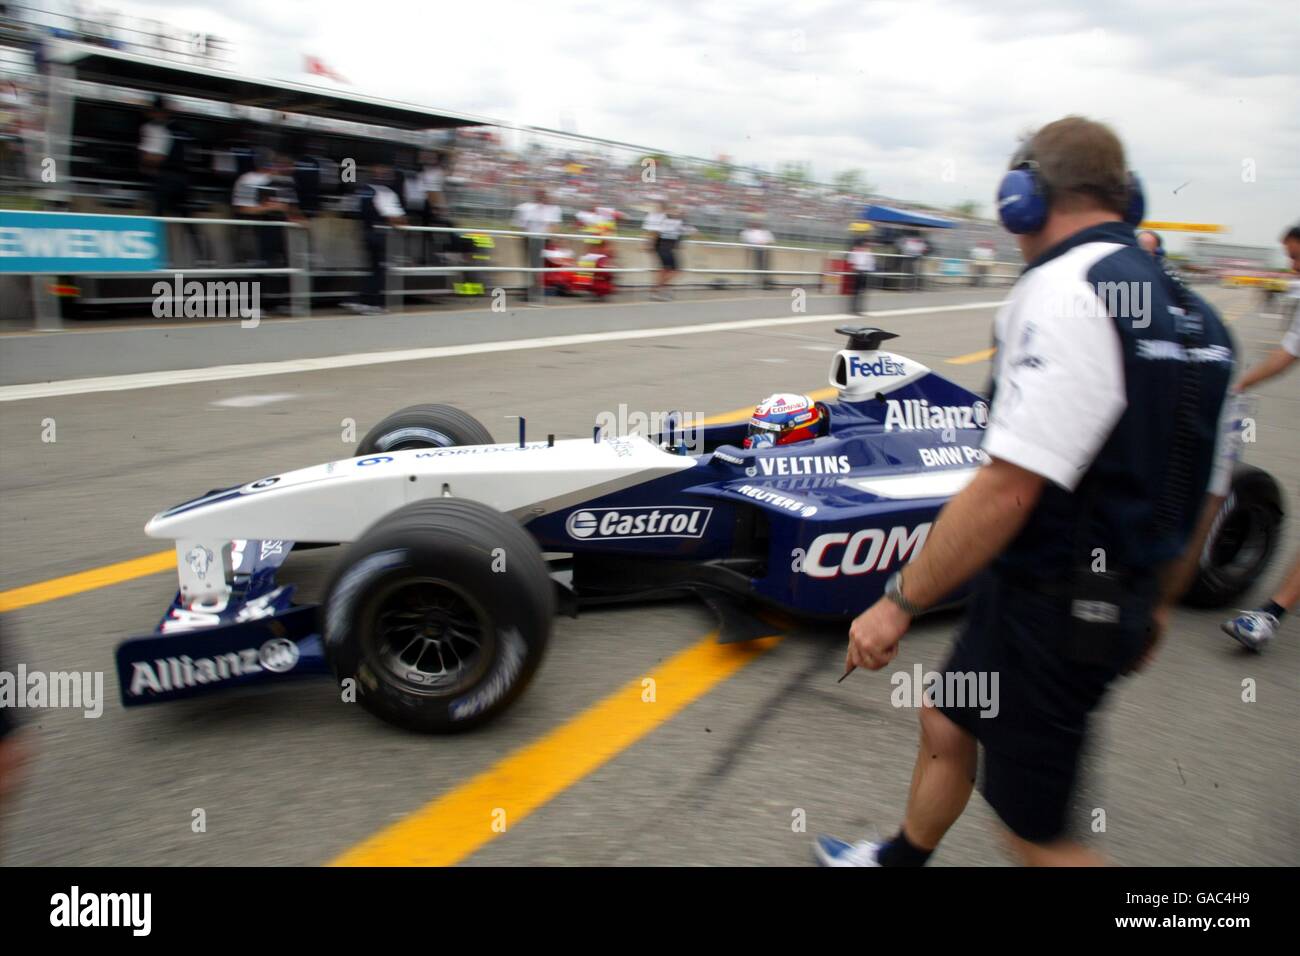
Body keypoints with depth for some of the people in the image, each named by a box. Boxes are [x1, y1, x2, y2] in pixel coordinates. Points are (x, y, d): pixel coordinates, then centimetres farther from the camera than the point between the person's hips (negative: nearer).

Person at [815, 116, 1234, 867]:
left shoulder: (1063, 292, -21)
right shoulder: (1188, 309, 6)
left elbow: (1006, 491, -27)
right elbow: (1194, 485, 13)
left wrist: (899, 602, -18)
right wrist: (1156, 602, 24)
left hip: (1048, 609, -9)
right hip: (1117, 600, 9)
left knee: (1039, 834, 8)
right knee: (945, 725, 24)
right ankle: (902, 857, 46)